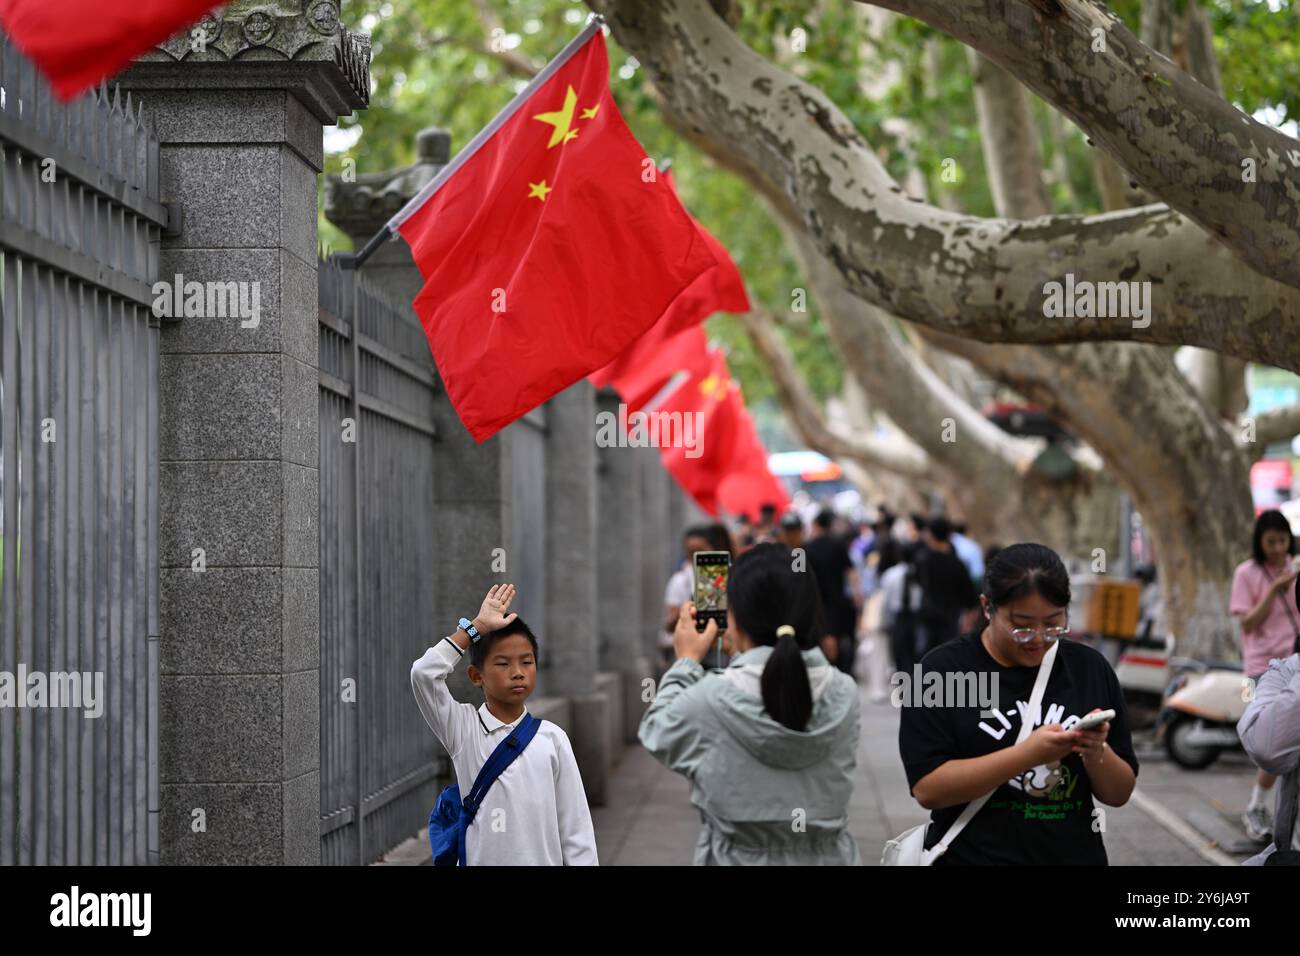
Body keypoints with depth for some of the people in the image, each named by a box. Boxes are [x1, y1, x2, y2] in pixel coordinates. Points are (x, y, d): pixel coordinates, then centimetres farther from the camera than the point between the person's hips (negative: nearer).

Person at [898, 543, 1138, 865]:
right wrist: (1027, 754, -26)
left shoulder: (1090, 668, 0)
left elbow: (1119, 795, 3)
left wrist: (1097, 752, -17)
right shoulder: (942, 671, -9)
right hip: (973, 855, -3)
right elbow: (927, 789, -18)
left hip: (1077, 856, 3)